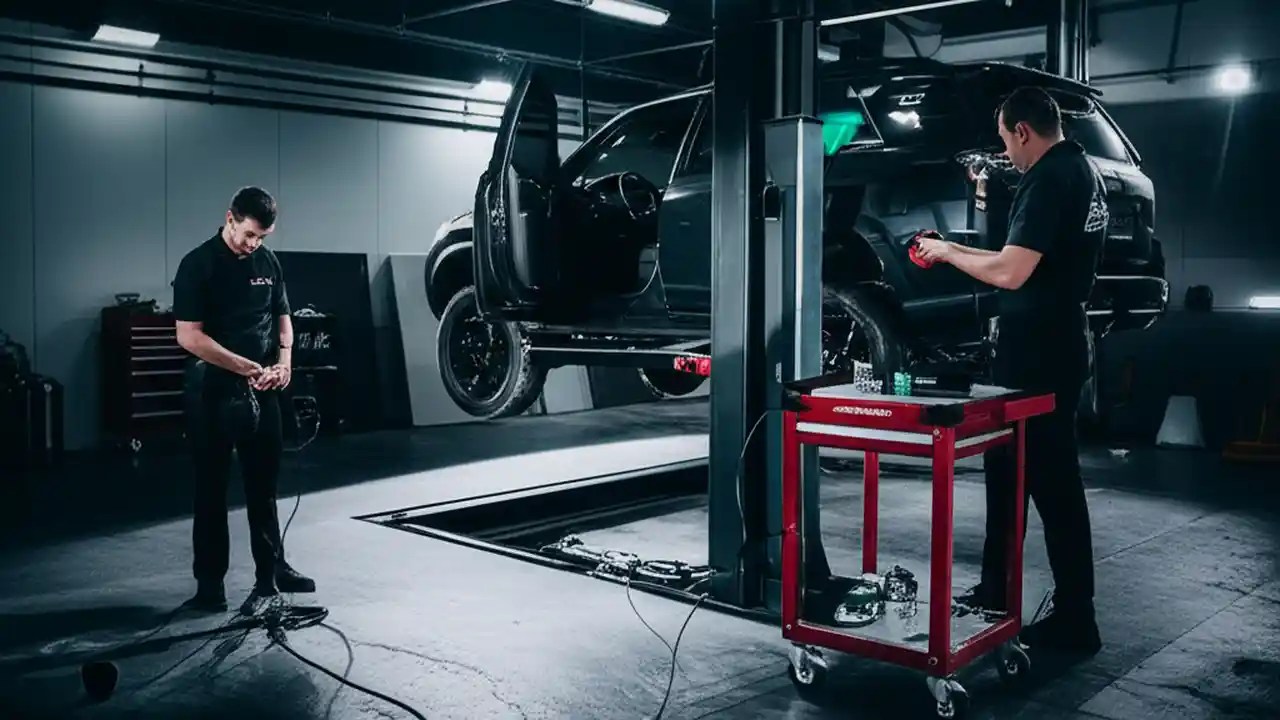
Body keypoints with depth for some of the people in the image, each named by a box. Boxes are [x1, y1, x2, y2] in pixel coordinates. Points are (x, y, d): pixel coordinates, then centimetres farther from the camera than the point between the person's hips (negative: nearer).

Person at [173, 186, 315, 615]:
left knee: (264, 484, 13)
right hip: (214, 391, -6)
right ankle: (209, 584, 11)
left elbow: (281, 317, 16)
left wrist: (284, 360, -3)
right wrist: (245, 367, -20)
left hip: (262, 390, 6)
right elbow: (189, 336, -16)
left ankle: (271, 570, 25)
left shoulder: (268, 262, 8)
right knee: (212, 489, 3)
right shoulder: (198, 265, -10)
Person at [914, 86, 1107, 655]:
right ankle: (994, 595, 29)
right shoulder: (1081, 171, 14)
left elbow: (1010, 273, -23)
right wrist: (958, 251, 19)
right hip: (1060, 343, 11)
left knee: (1051, 483, -3)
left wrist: (949, 253, -8)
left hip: (1037, 352, -11)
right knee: (1008, 469, 18)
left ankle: (1074, 621, 6)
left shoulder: (1049, 180, -18)